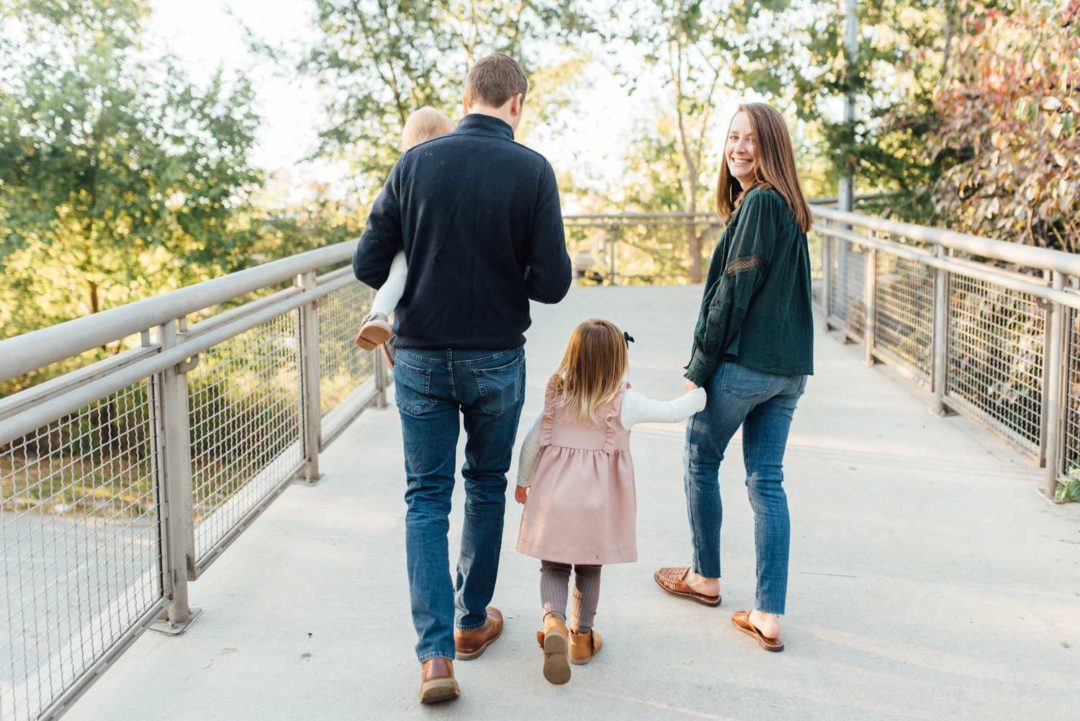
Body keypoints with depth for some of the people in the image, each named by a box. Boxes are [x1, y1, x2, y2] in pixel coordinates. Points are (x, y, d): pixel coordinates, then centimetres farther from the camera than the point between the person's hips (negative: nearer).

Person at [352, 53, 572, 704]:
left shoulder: (416, 162, -4)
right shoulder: (532, 170, -9)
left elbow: (368, 266, -3)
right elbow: (552, 284, -11)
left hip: (421, 358, 1)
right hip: (497, 360, 0)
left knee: (427, 498, 9)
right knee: (487, 486, 19)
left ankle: (436, 652, 1)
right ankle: (473, 621, 32)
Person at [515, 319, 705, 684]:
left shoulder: (556, 397, -1)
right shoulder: (625, 403, -9)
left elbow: (531, 443, 5)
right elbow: (672, 411, 3)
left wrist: (522, 482, 21)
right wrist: (700, 394, 24)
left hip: (553, 495, 1)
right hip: (596, 502, -1)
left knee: (553, 567, 8)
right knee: (589, 569, 16)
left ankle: (553, 620, -16)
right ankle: (582, 635, 26)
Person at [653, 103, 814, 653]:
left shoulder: (758, 204, -14)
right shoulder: (788, 207, 14)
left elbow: (733, 293, -16)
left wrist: (698, 369, -11)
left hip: (742, 362, -8)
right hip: (788, 367, 8)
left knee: (700, 462, 13)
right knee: (767, 481, 8)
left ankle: (705, 577, 30)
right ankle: (768, 615, 7)